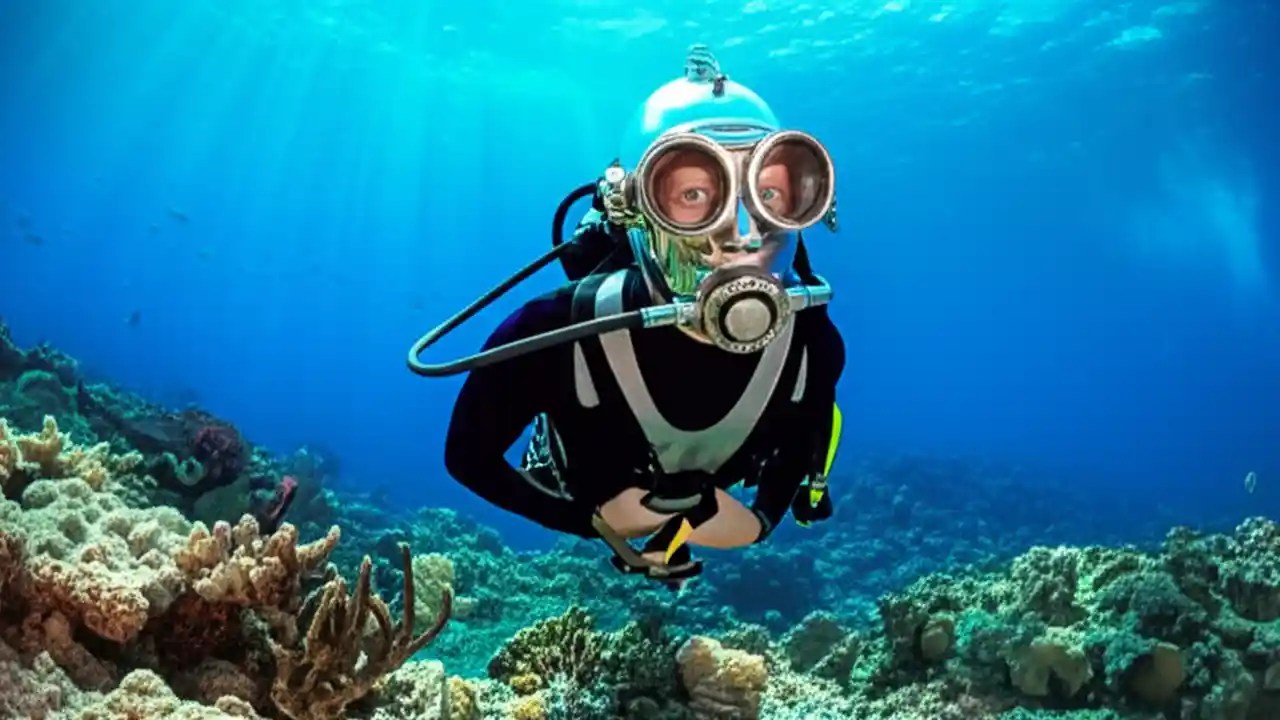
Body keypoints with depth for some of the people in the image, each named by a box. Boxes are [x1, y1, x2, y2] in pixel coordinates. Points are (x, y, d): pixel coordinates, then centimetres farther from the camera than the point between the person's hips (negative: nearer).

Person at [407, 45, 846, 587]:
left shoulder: (811, 339, -37)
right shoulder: (559, 331, -46)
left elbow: (811, 425, -10)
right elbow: (467, 454, -27)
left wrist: (763, 518, -22)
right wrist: (594, 520, -32)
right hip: (587, 497, -2)